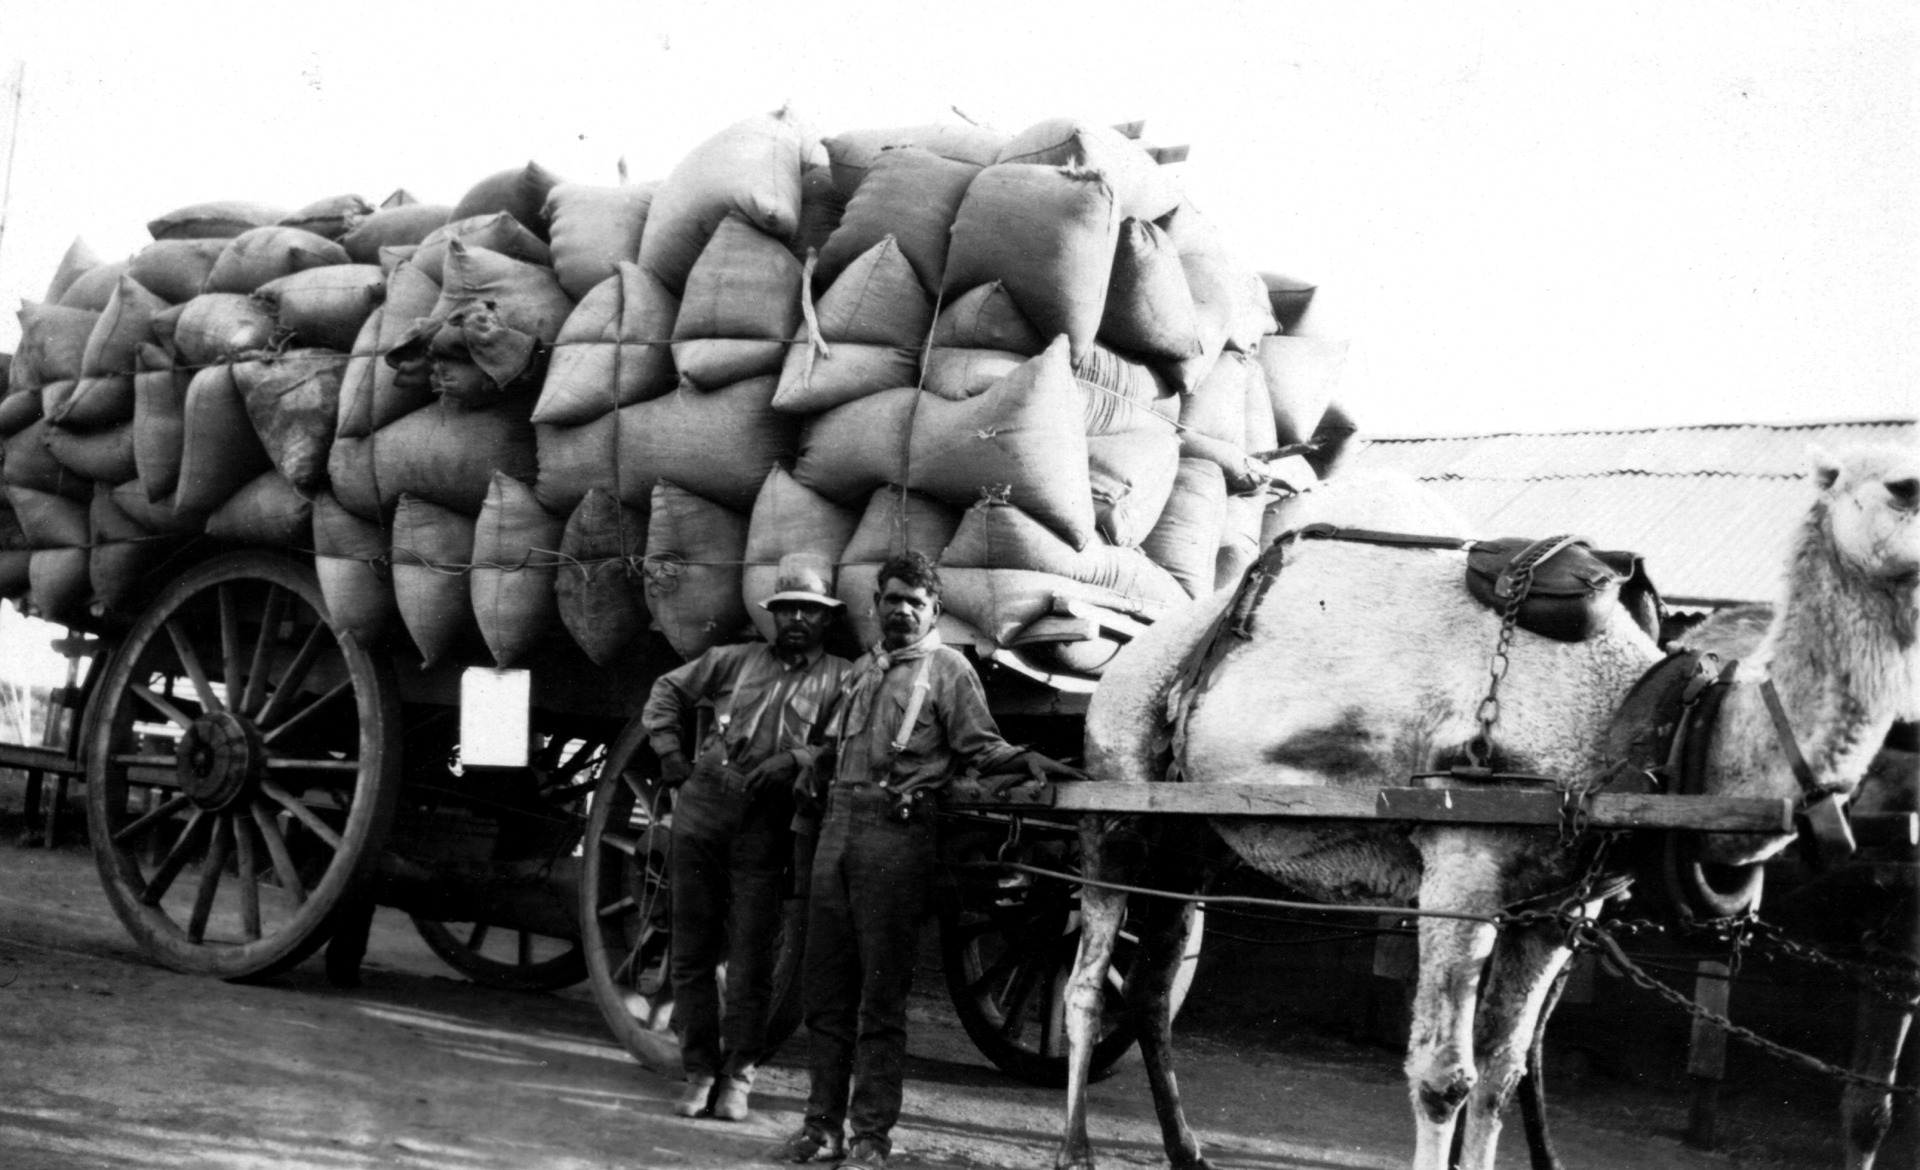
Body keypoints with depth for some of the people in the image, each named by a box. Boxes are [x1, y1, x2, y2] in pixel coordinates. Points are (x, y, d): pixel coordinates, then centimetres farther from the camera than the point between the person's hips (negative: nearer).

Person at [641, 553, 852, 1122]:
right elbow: (668, 690, 24)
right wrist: (669, 752, 13)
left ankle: (737, 1076, 9)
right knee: (692, 952, 5)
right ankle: (699, 1071, 14)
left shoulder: (842, 678, 7)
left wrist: (797, 759, -18)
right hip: (702, 808, 3)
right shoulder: (736, 660, 16)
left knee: (750, 961, -3)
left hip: (766, 825, -3)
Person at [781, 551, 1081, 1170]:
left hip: (897, 834, -6)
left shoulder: (947, 669, 3)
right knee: (825, 985, 8)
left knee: (882, 992, -4)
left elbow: (978, 746, -3)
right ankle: (824, 1120, 16)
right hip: (838, 823, 6)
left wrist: (1025, 759, -19)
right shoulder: (861, 671, 22)